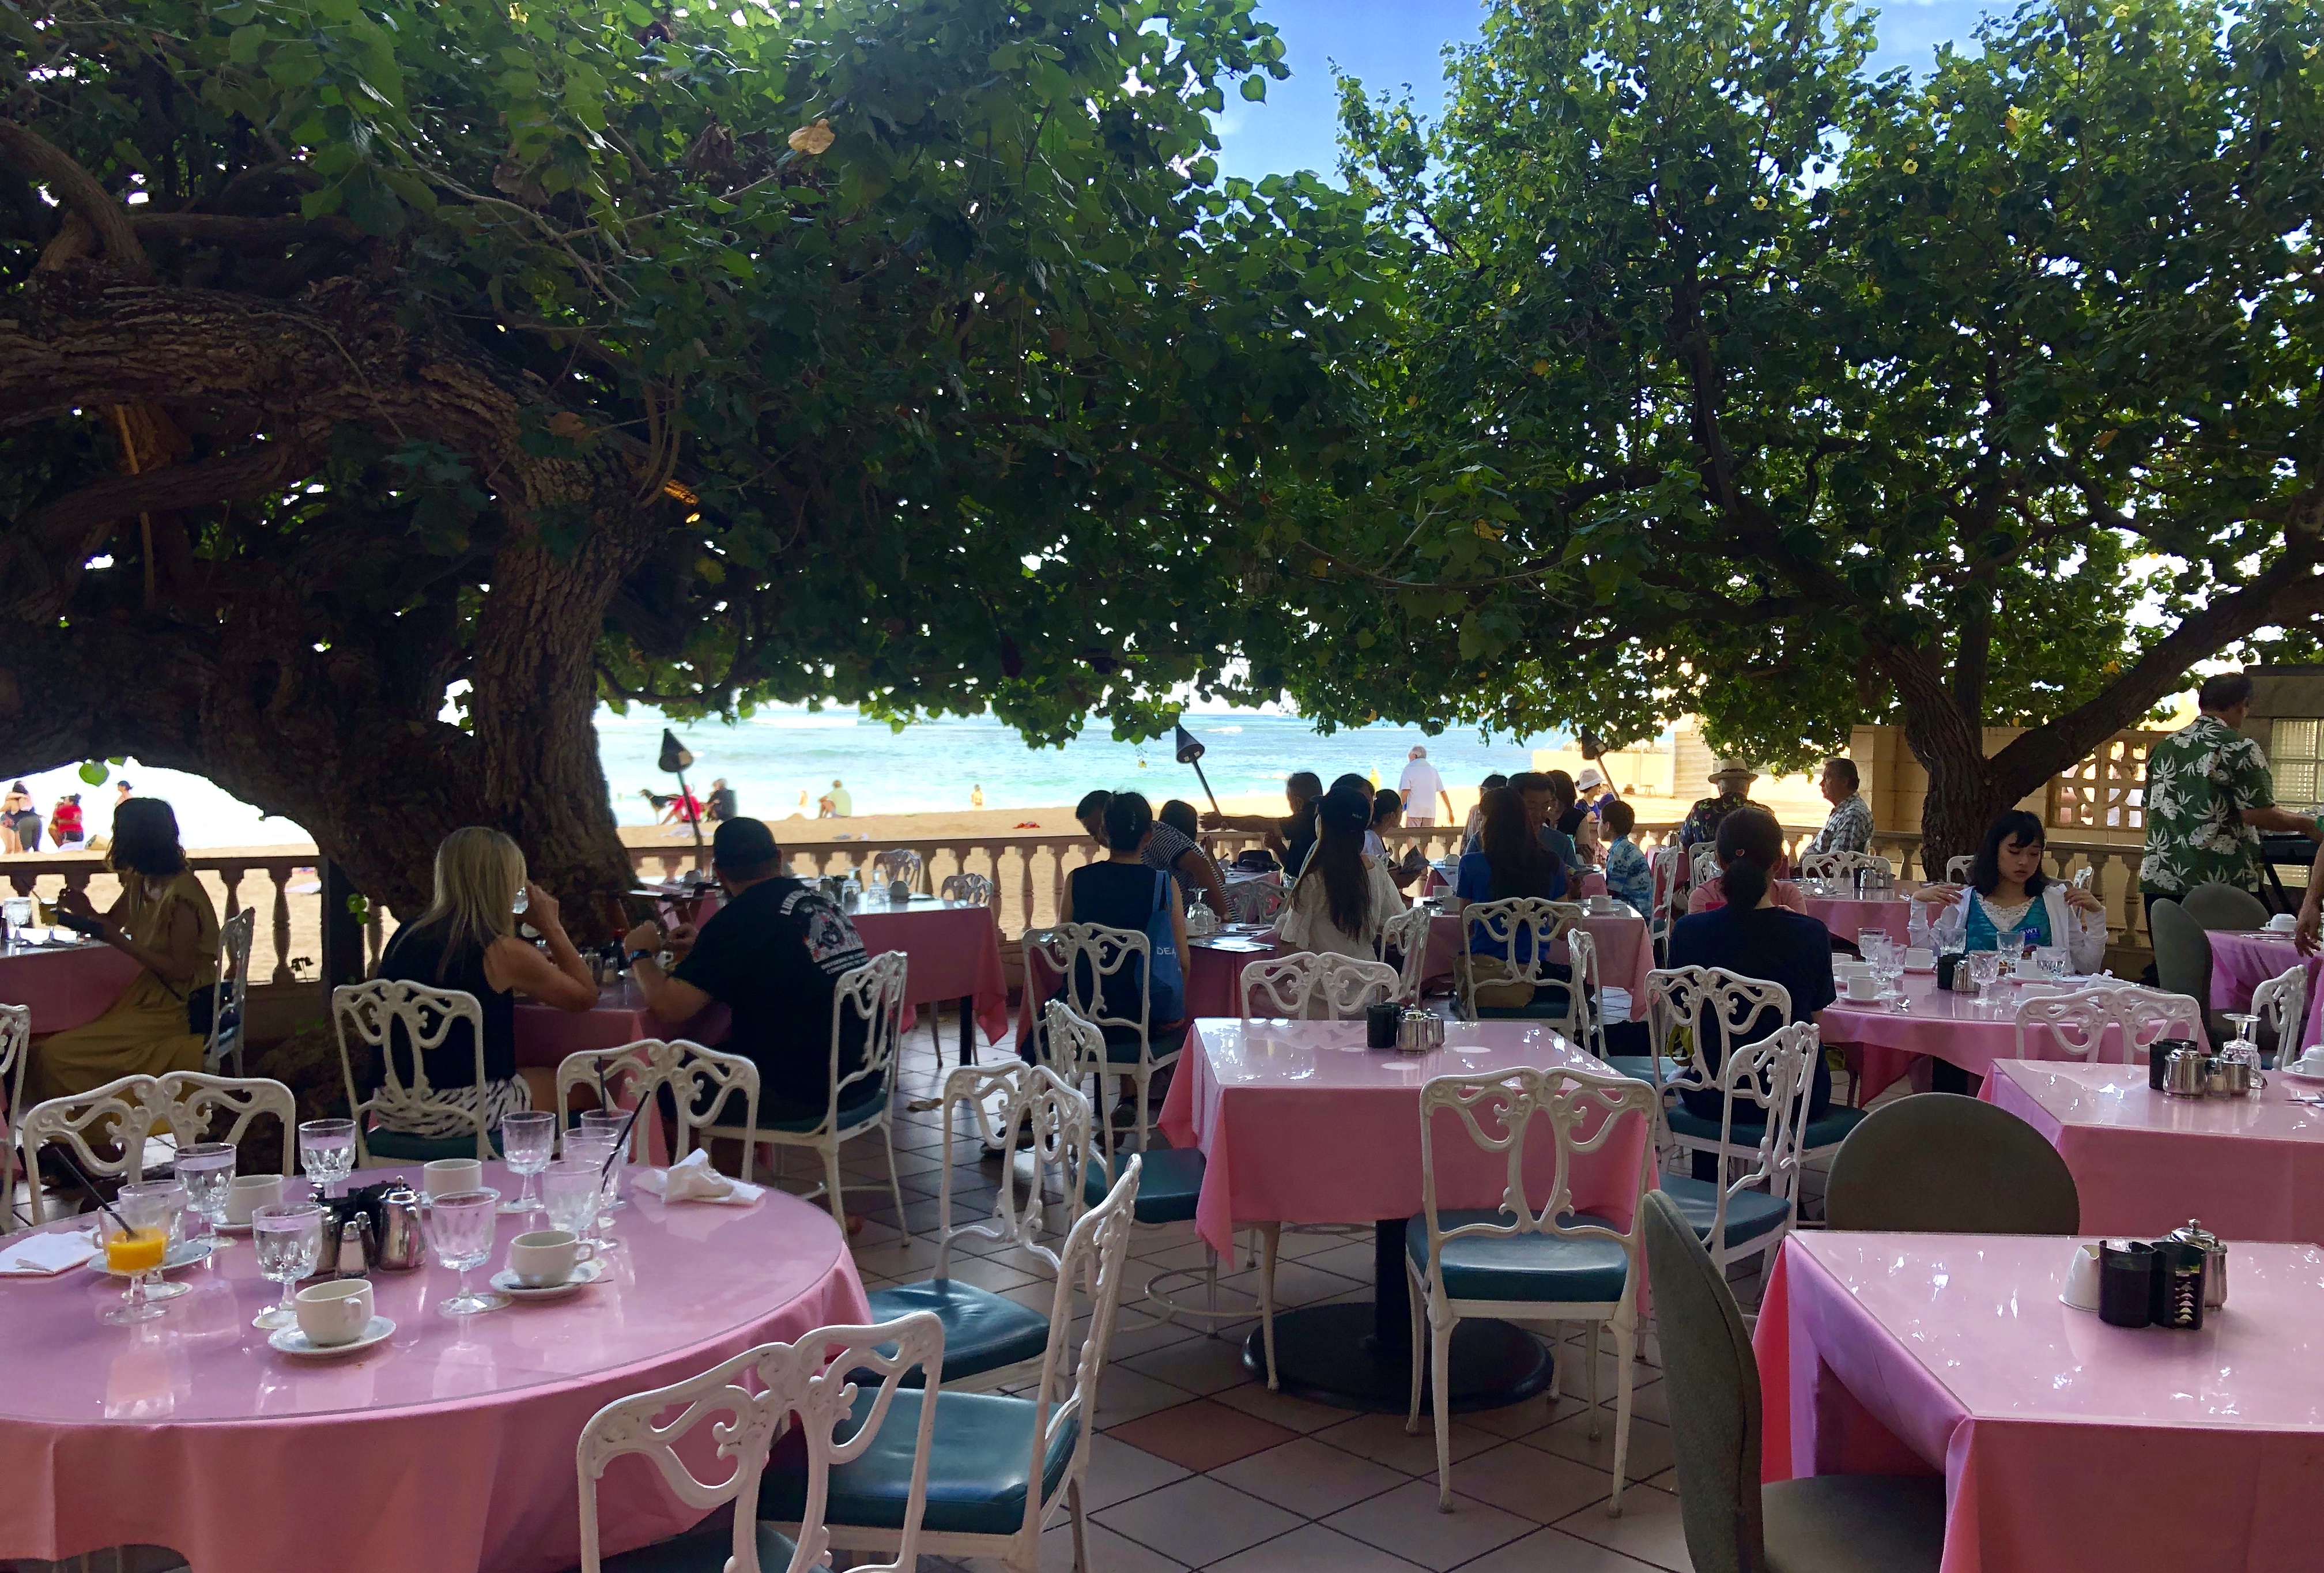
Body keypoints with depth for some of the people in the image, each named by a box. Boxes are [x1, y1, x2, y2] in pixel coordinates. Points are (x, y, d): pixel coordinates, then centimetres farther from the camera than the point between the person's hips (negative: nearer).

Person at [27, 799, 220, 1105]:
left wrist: (119, 941, -20)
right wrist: (85, 912, -1)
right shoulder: (140, 883, 8)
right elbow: (112, 923, 21)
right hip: (148, 992, 9)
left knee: (55, 1054, -16)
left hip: (175, 1010, -9)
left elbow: (180, 970, -21)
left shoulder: (182, 895, -21)